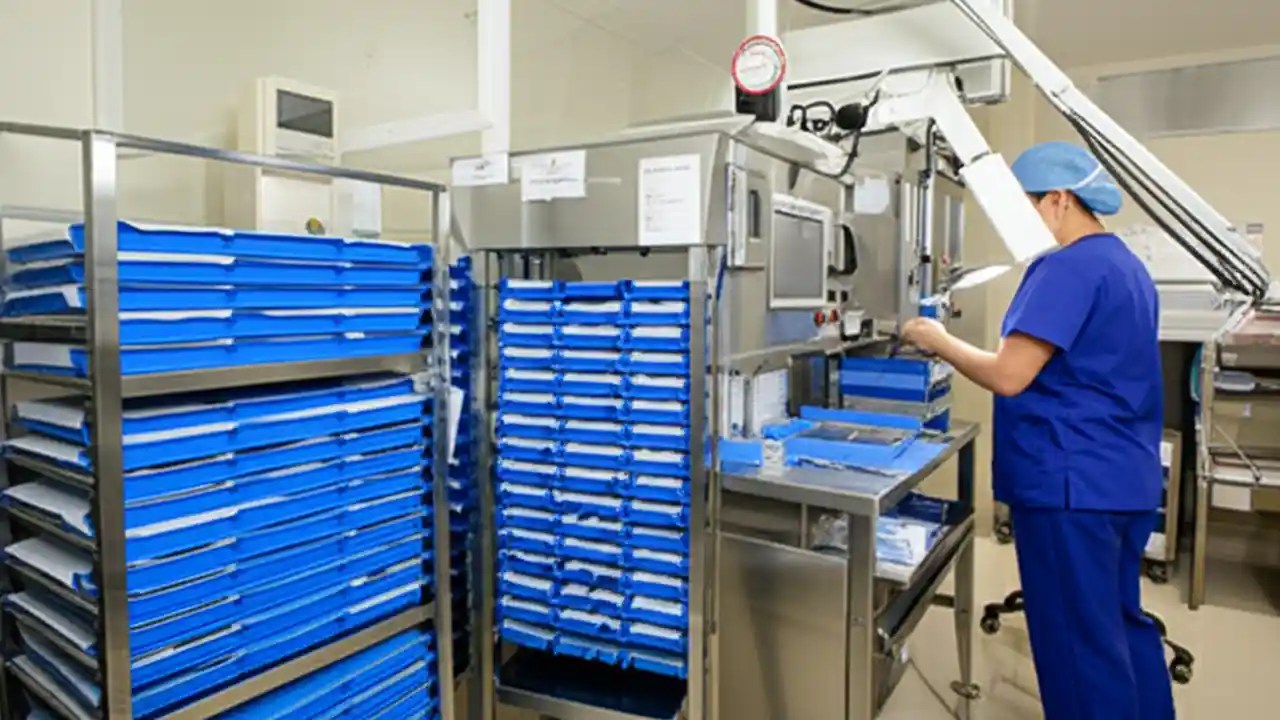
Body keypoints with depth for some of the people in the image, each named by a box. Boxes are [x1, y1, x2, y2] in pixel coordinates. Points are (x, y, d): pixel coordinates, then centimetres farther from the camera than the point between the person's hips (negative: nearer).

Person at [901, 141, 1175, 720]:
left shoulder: (1068, 267, -18)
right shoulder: (1126, 264, 14)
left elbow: (1009, 376, -23)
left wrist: (939, 342, -9)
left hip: (1071, 482, -10)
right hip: (1123, 480, 10)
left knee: (1078, 640, 3)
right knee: (1121, 624, 21)